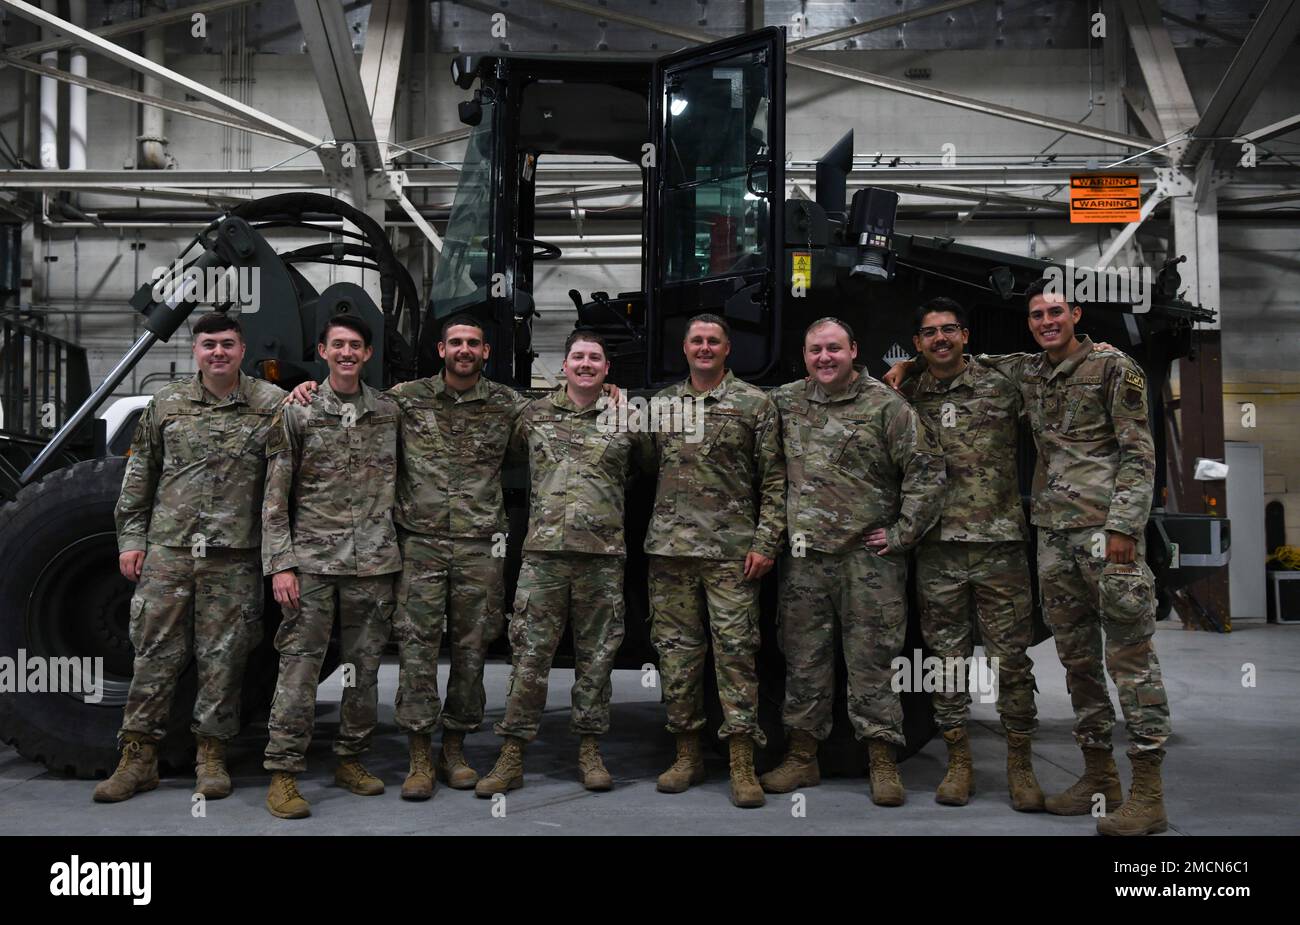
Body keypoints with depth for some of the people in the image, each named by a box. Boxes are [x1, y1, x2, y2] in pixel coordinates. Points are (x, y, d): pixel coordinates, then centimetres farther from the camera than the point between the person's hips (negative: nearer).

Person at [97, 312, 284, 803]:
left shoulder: (272, 404, 2)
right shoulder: (167, 402, 9)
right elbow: (140, 474, 11)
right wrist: (130, 537, 8)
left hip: (235, 558, -2)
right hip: (168, 549, 2)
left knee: (222, 657, 5)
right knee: (155, 652, 5)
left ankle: (211, 755, 18)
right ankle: (138, 757, 15)